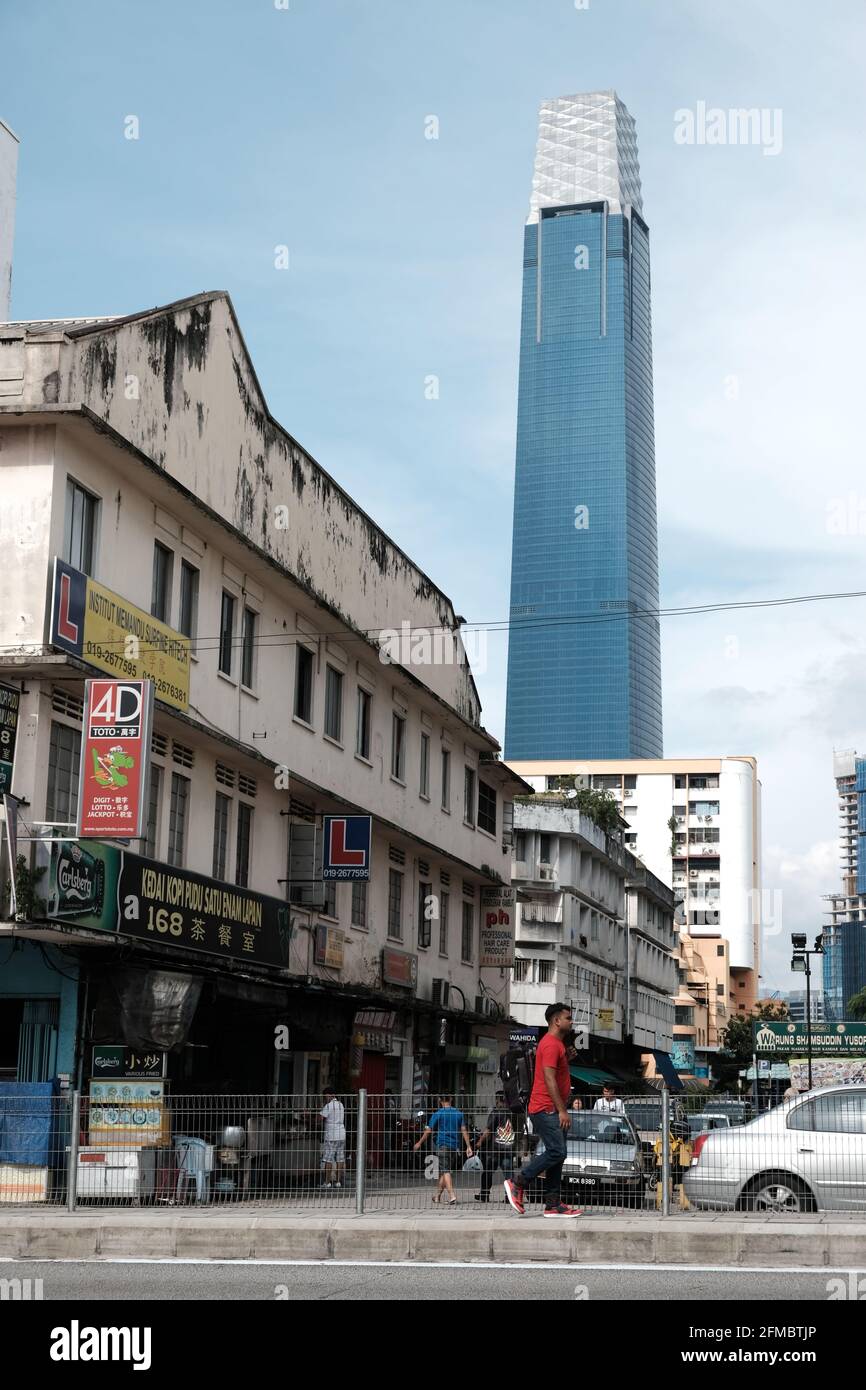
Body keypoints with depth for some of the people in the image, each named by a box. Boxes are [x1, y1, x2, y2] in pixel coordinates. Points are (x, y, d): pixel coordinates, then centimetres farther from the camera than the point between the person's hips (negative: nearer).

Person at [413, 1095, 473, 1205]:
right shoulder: (459, 1114, 8)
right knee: (444, 1172, 15)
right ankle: (437, 1196, 25)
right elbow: (464, 1130, 3)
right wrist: (468, 1146, 3)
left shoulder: (437, 1114, -3)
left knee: (445, 1172, -8)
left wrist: (419, 1143, 12)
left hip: (443, 1146, -5)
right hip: (455, 1147, 5)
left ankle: (452, 1196, -22)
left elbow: (429, 1130, 0)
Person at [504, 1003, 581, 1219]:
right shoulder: (551, 1044, -12)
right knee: (556, 1152, -16)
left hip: (552, 1110, 11)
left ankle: (553, 1205, 7)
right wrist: (562, 1110, -21)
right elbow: (549, 1079, -19)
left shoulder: (556, 1044, 21)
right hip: (546, 1109, -11)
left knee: (557, 1154, 7)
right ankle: (517, 1183, -8)